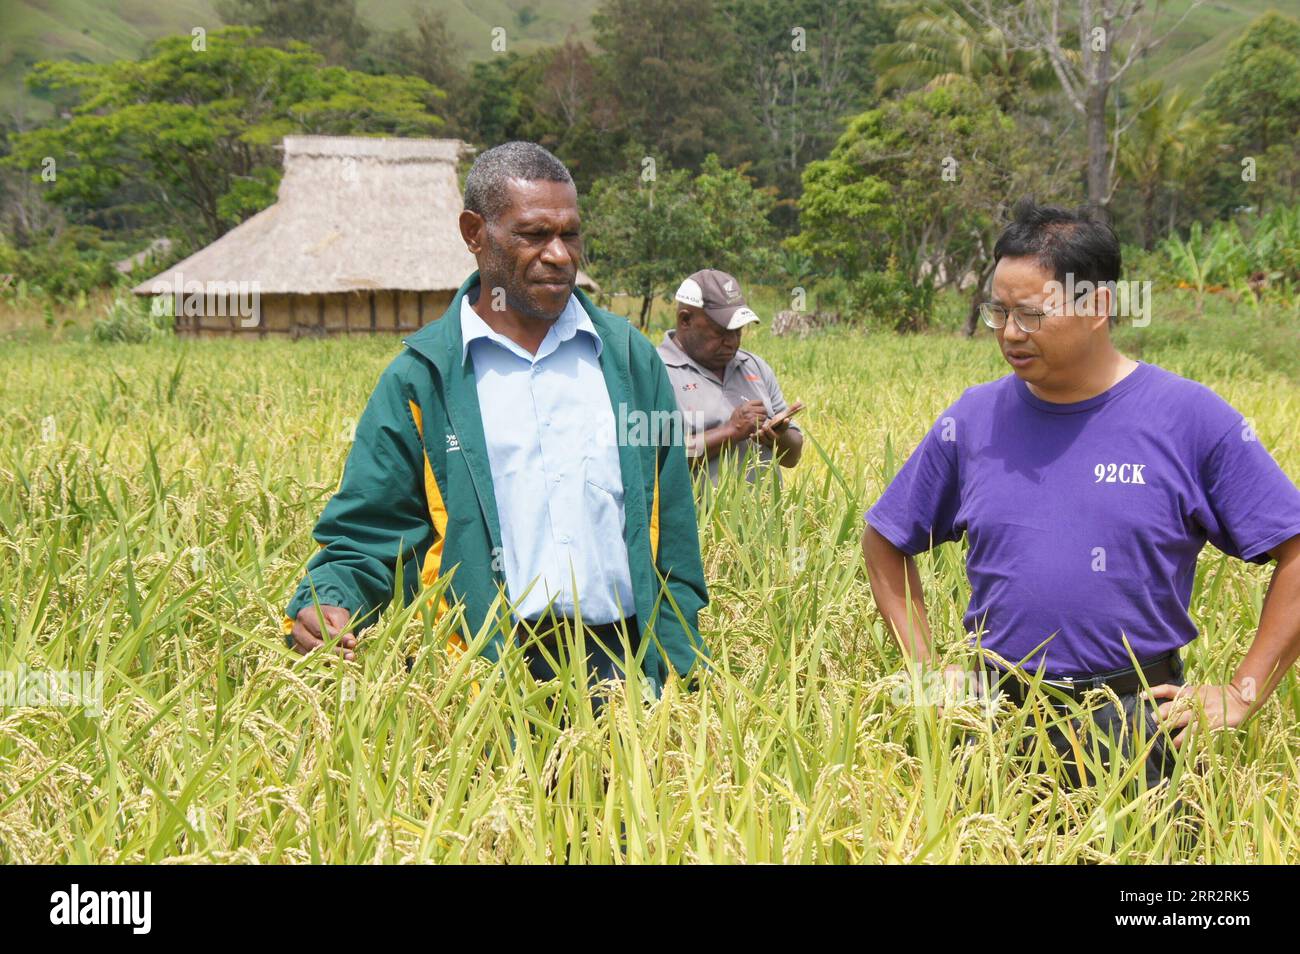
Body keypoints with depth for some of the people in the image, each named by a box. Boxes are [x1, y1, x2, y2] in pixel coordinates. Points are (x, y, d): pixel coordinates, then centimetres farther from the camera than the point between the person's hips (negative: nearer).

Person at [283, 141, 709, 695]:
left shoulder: (631, 359, 11)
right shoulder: (421, 378, 2)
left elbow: (672, 540, 12)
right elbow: (367, 531, 2)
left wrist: (684, 675, 6)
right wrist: (324, 603, -19)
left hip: (623, 668, 3)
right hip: (487, 673, -2)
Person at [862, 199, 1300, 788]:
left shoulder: (1190, 418, -6)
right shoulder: (974, 418, 2)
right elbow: (884, 540, 13)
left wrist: (1241, 696, -7)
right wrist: (926, 669, 5)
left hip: (1140, 731, -2)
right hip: (997, 718, 3)